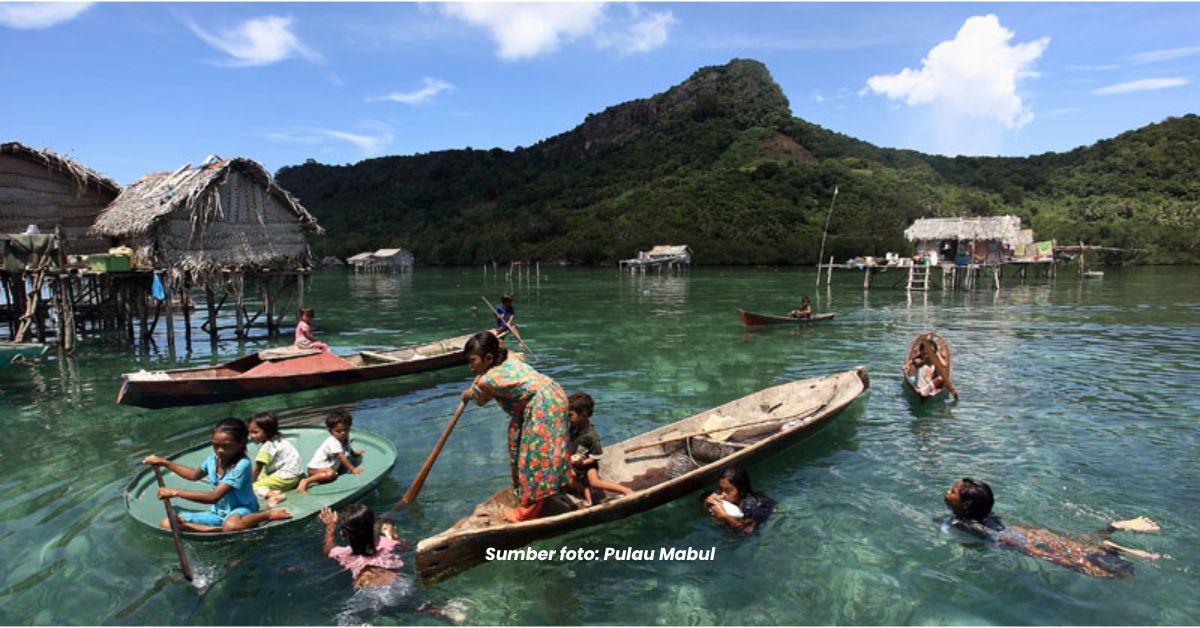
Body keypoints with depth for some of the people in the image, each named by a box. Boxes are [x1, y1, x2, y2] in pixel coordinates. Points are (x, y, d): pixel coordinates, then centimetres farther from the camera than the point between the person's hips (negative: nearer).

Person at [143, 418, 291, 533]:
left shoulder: (242, 465, -25)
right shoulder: (213, 458, -2)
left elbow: (214, 496, -30)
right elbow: (195, 475, 23)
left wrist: (176, 492, -28)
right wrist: (164, 462, 19)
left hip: (240, 509, -8)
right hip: (218, 512, 8)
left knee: (231, 526, -45)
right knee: (167, 523, -9)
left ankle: (267, 514, -18)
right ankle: (218, 530, -23)